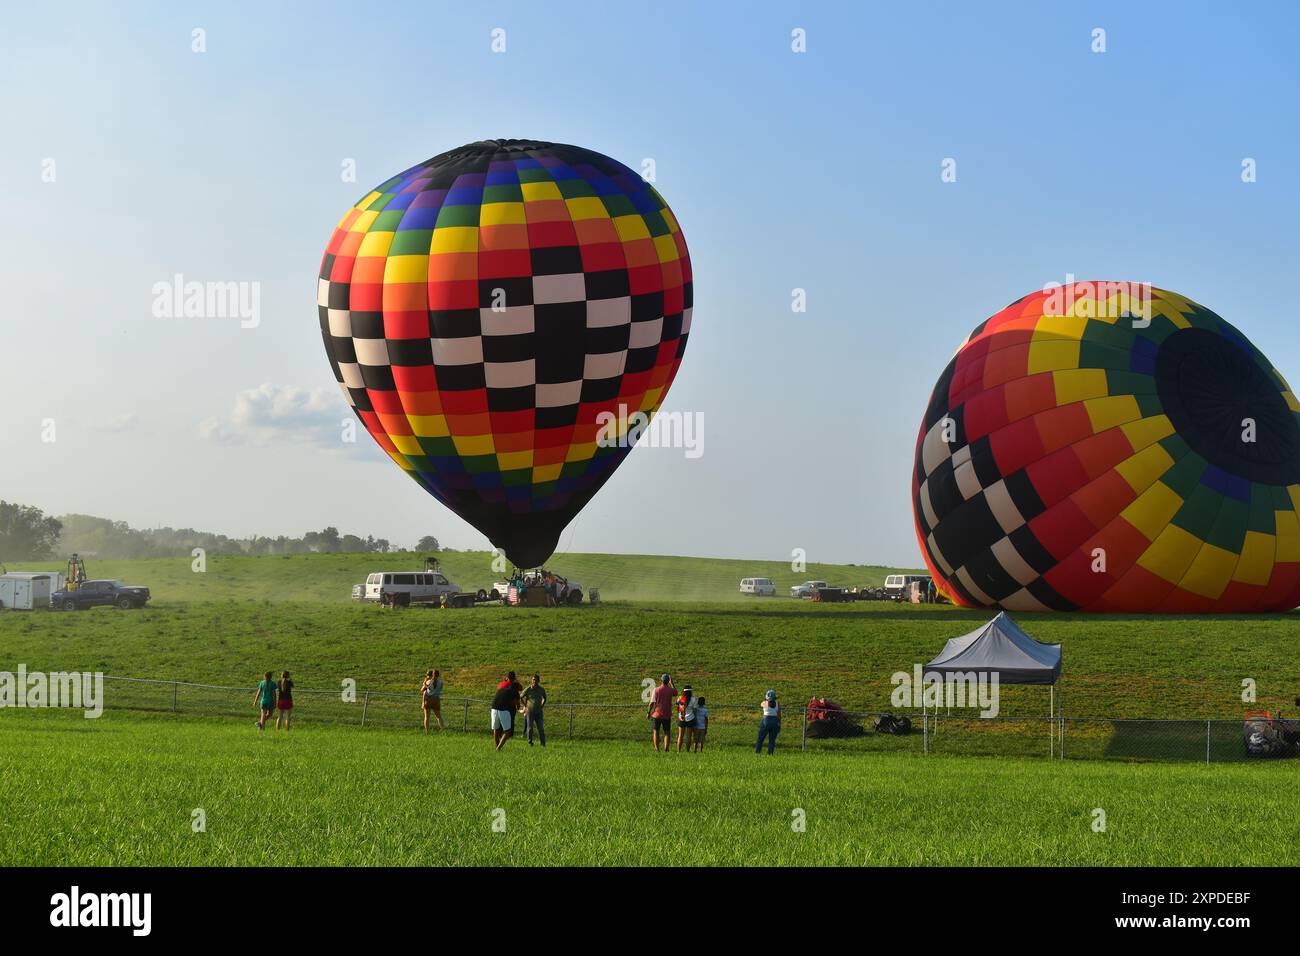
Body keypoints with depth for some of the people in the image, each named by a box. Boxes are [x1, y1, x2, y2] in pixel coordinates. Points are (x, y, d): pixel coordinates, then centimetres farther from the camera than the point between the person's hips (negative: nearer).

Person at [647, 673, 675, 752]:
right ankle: (666, 749, 1)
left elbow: (652, 703, -8)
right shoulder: (670, 690, -4)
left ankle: (657, 749, 3)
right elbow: (676, 693, 21)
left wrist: (648, 713, 2)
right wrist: (671, 683, 27)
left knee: (656, 731, 9)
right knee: (667, 733, 8)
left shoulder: (656, 690, -8)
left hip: (657, 715, -1)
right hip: (667, 715, 1)